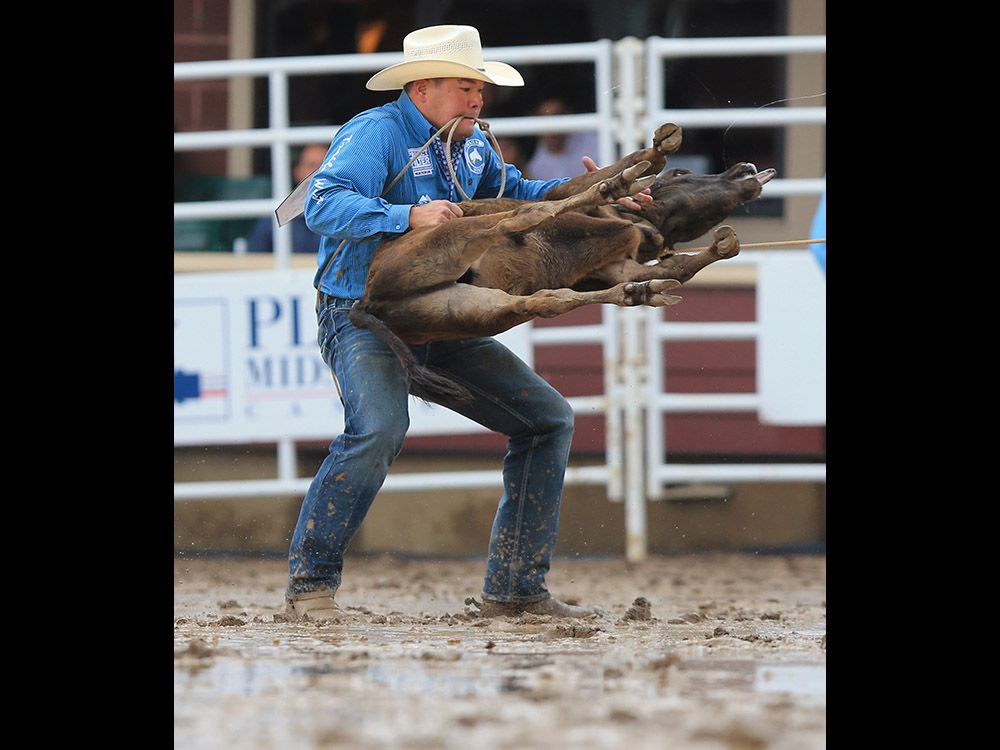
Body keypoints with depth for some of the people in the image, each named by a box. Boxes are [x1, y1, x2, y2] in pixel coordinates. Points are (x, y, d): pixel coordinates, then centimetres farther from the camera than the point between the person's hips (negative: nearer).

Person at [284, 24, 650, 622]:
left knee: (550, 418, 6)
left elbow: (513, 194, 26)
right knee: (380, 427, -35)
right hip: (362, 319, -8)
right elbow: (324, 205, -28)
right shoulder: (376, 132, -15)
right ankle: (311, 584, -21)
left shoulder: (472, 144, 11)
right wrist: (408, 216, -41)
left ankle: (514, 588, 10)